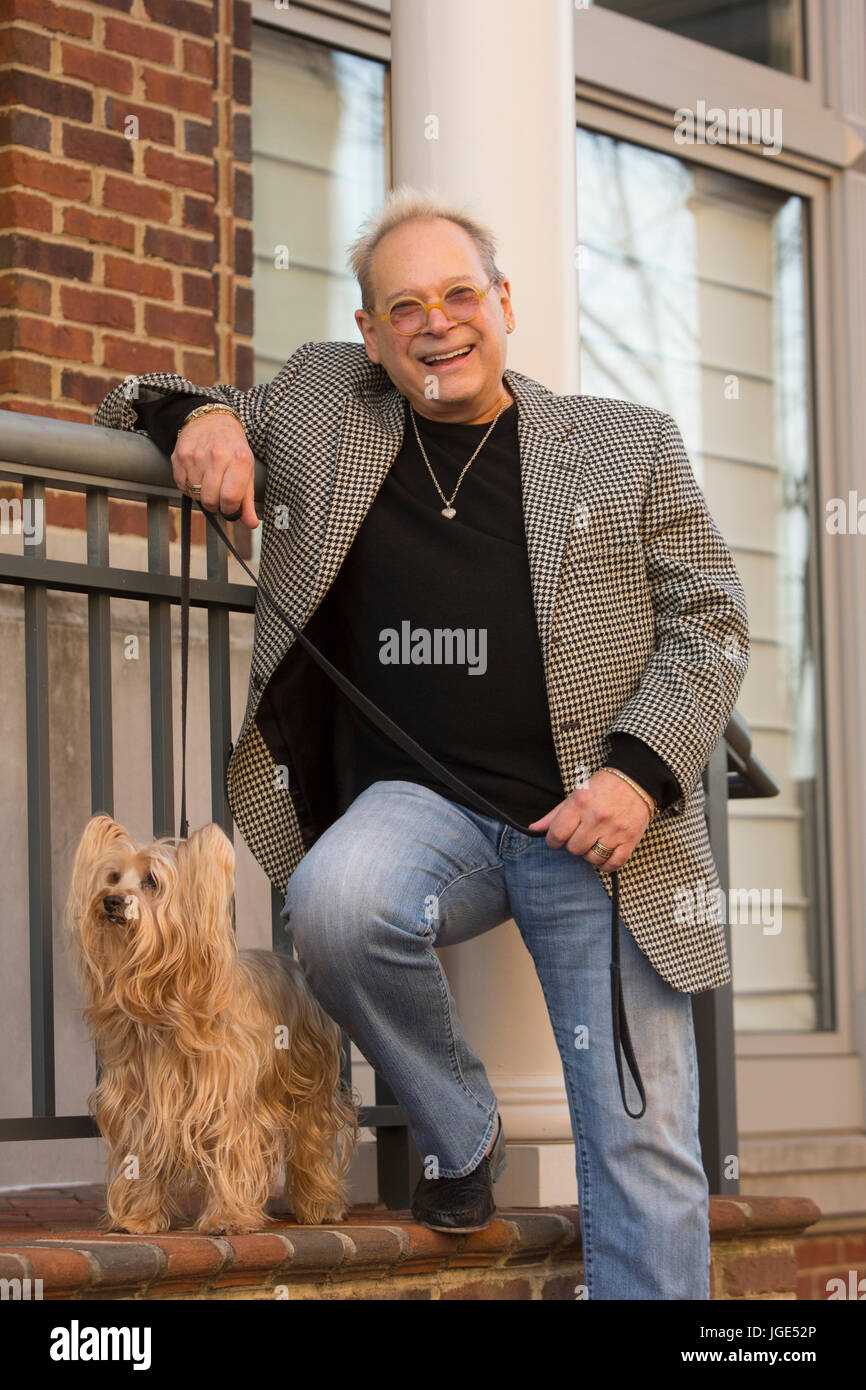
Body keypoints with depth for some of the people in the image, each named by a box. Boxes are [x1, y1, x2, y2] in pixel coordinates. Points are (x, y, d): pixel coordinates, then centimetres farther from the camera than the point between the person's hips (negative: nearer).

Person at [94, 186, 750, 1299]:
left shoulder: (629, 444, 10)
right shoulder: (321, 399, 13)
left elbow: (709, 621, 9)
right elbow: (144, 408, 24)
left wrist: (641, 773, -8)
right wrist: (201, 416, -2)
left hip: (599, 825, -1)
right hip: (419, 803, 1)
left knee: (641, 1146, -7)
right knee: (333, 901, -34)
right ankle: (459, 1133, -6)